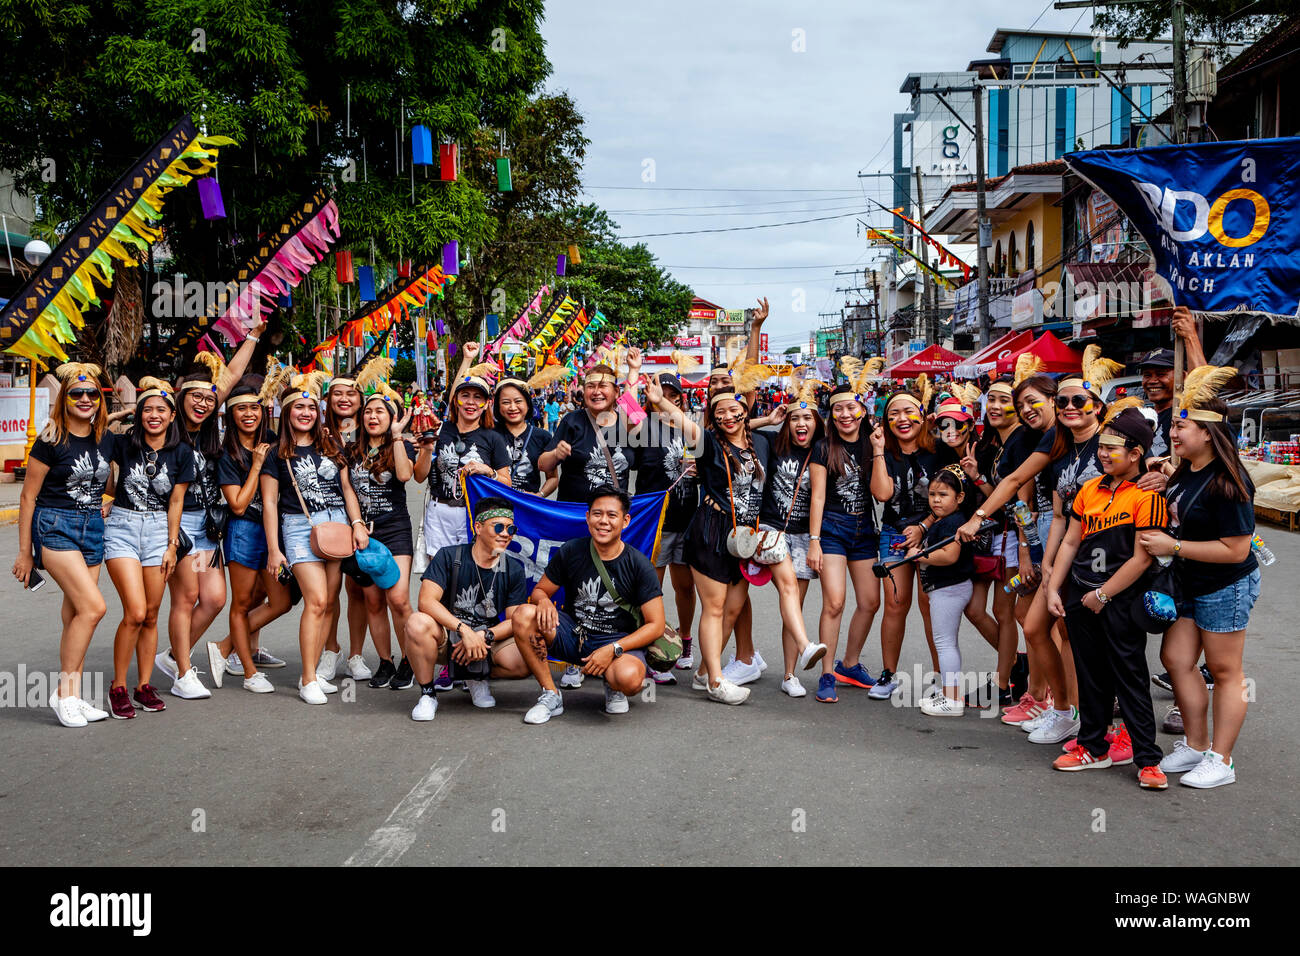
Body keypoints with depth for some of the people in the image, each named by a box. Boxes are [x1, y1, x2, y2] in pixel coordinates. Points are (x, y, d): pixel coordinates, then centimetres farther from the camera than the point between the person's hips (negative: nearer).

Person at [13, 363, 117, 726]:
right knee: (93, 606, -18)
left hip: (93, 529, 6)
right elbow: (28, 496, -4)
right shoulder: (51, 441, -8)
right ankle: (64, 691, -7)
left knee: (75, 615, 7)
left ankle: (71, 695, 12)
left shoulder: (108, 440, 6)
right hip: (55, 527, -6)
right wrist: (25, 552, -3)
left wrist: (108, 504, 10)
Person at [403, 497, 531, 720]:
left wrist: (484, 636, -22)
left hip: (488, 641, 2)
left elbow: (515, 621, -2)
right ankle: (427, 694, -11)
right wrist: (464, 630, -30)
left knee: (526, 662, -27)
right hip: (447, 637, -2)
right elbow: (427, 601, -19)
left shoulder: (514, 570, 1)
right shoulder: (449, 557, -7)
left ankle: (478, 679, 8)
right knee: (418, 623, -35)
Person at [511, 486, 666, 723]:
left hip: (620, 643, -3)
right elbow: (539, 590, 7)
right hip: (574, 635, 3)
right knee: (523, 614, -23)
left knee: (629, 677, -38)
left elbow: (656, 625, -10)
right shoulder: (570, 552, -4)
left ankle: (613, 687, 4)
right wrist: (544, 601, -20)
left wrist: (612, 650, -22)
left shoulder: (639, 565, -10)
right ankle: (550, 696, -10)